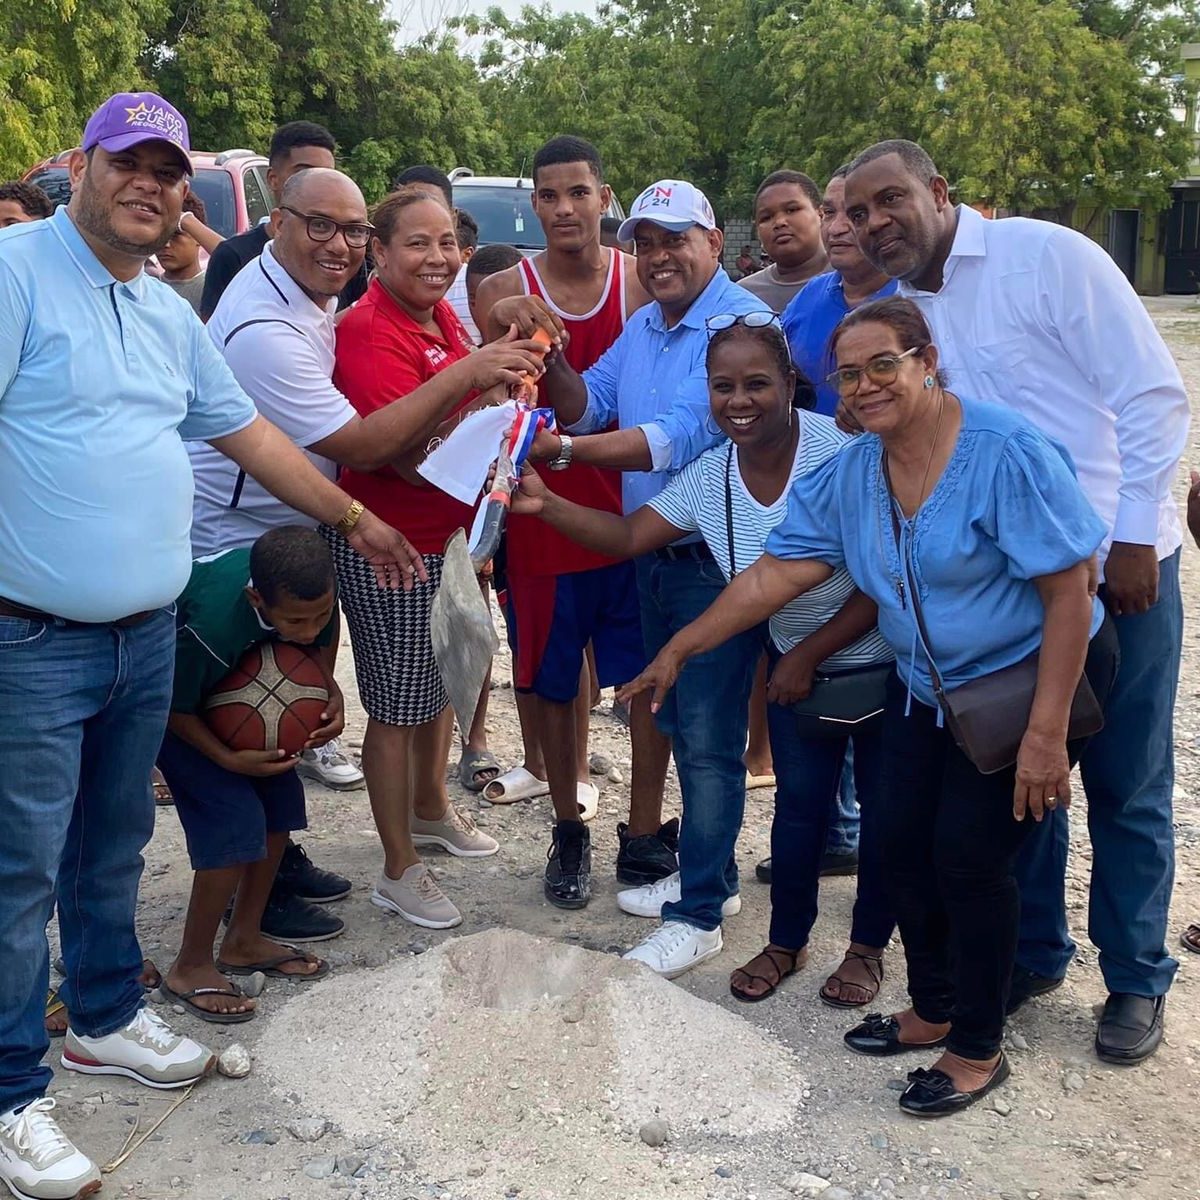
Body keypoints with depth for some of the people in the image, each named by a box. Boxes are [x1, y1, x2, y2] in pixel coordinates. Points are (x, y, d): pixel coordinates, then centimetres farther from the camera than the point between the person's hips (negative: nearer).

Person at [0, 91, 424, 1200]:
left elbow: (248, 432, 22)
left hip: (148, 636, 7)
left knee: (114, 846, 20)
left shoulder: (170, 315, 15)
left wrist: (356, 517, 24)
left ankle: (106, 1018, 38)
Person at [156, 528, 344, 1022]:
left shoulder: (311, 595, -25)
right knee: (235, 816, -16)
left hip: (235, 684, 7)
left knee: (280, 796, 1)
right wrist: (229, 759, -29)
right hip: (169, 691, -7)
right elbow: (174, 707, -22)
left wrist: (332, 694, -19)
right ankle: (190, 968, 0)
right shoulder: (211, 625, -41)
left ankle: (244, 941, 18)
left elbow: (313, 649, -2)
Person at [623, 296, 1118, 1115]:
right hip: (926, 690, 6)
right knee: (906, 850, 6)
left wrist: (1046, 733, -24)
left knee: (969, 857, -7)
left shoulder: (1006, 453, -24)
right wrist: (679, 650, -3)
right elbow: (774, 576, -2)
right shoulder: (849, 475, -4)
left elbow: (1069, 593, -23)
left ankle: (978, 1050, 13)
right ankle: (934, 1010, 30)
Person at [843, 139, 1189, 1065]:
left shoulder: (1046, 256, -11)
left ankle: (1136, 980, 23)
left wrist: (1135, 537, -15)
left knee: (1127, 786, 6)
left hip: (1119, 568, -5)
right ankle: (1036, 952, 33)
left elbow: (1152, 393, -13)